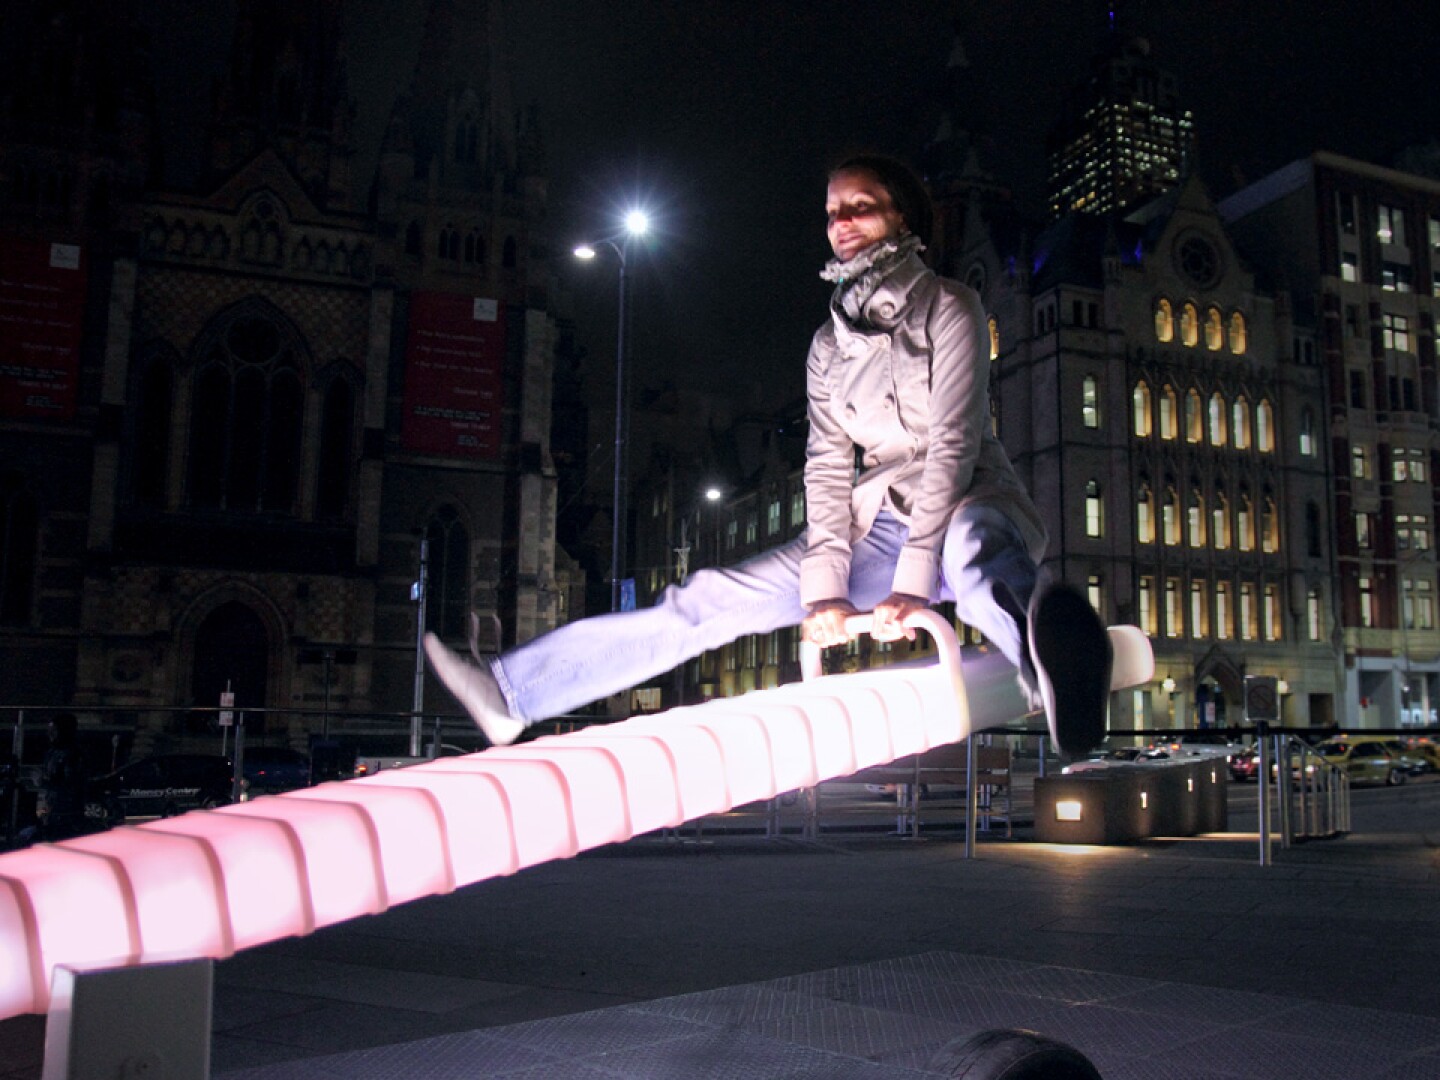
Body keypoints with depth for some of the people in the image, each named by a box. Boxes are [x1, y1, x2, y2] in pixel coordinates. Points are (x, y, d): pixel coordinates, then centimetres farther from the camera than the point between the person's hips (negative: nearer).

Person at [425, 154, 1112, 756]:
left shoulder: (949, 307, -5)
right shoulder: (830, 344, 10)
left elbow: (954, 441, -16)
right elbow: (828, 467, 0)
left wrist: (912, 584, -25)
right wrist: (824, 587, -15)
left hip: (968, 505, -4)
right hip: (882, 523, 5)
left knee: (972, 543, -43)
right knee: (710, 597, -5)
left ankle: (1050, 668, -79)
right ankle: (512, 691, -4)